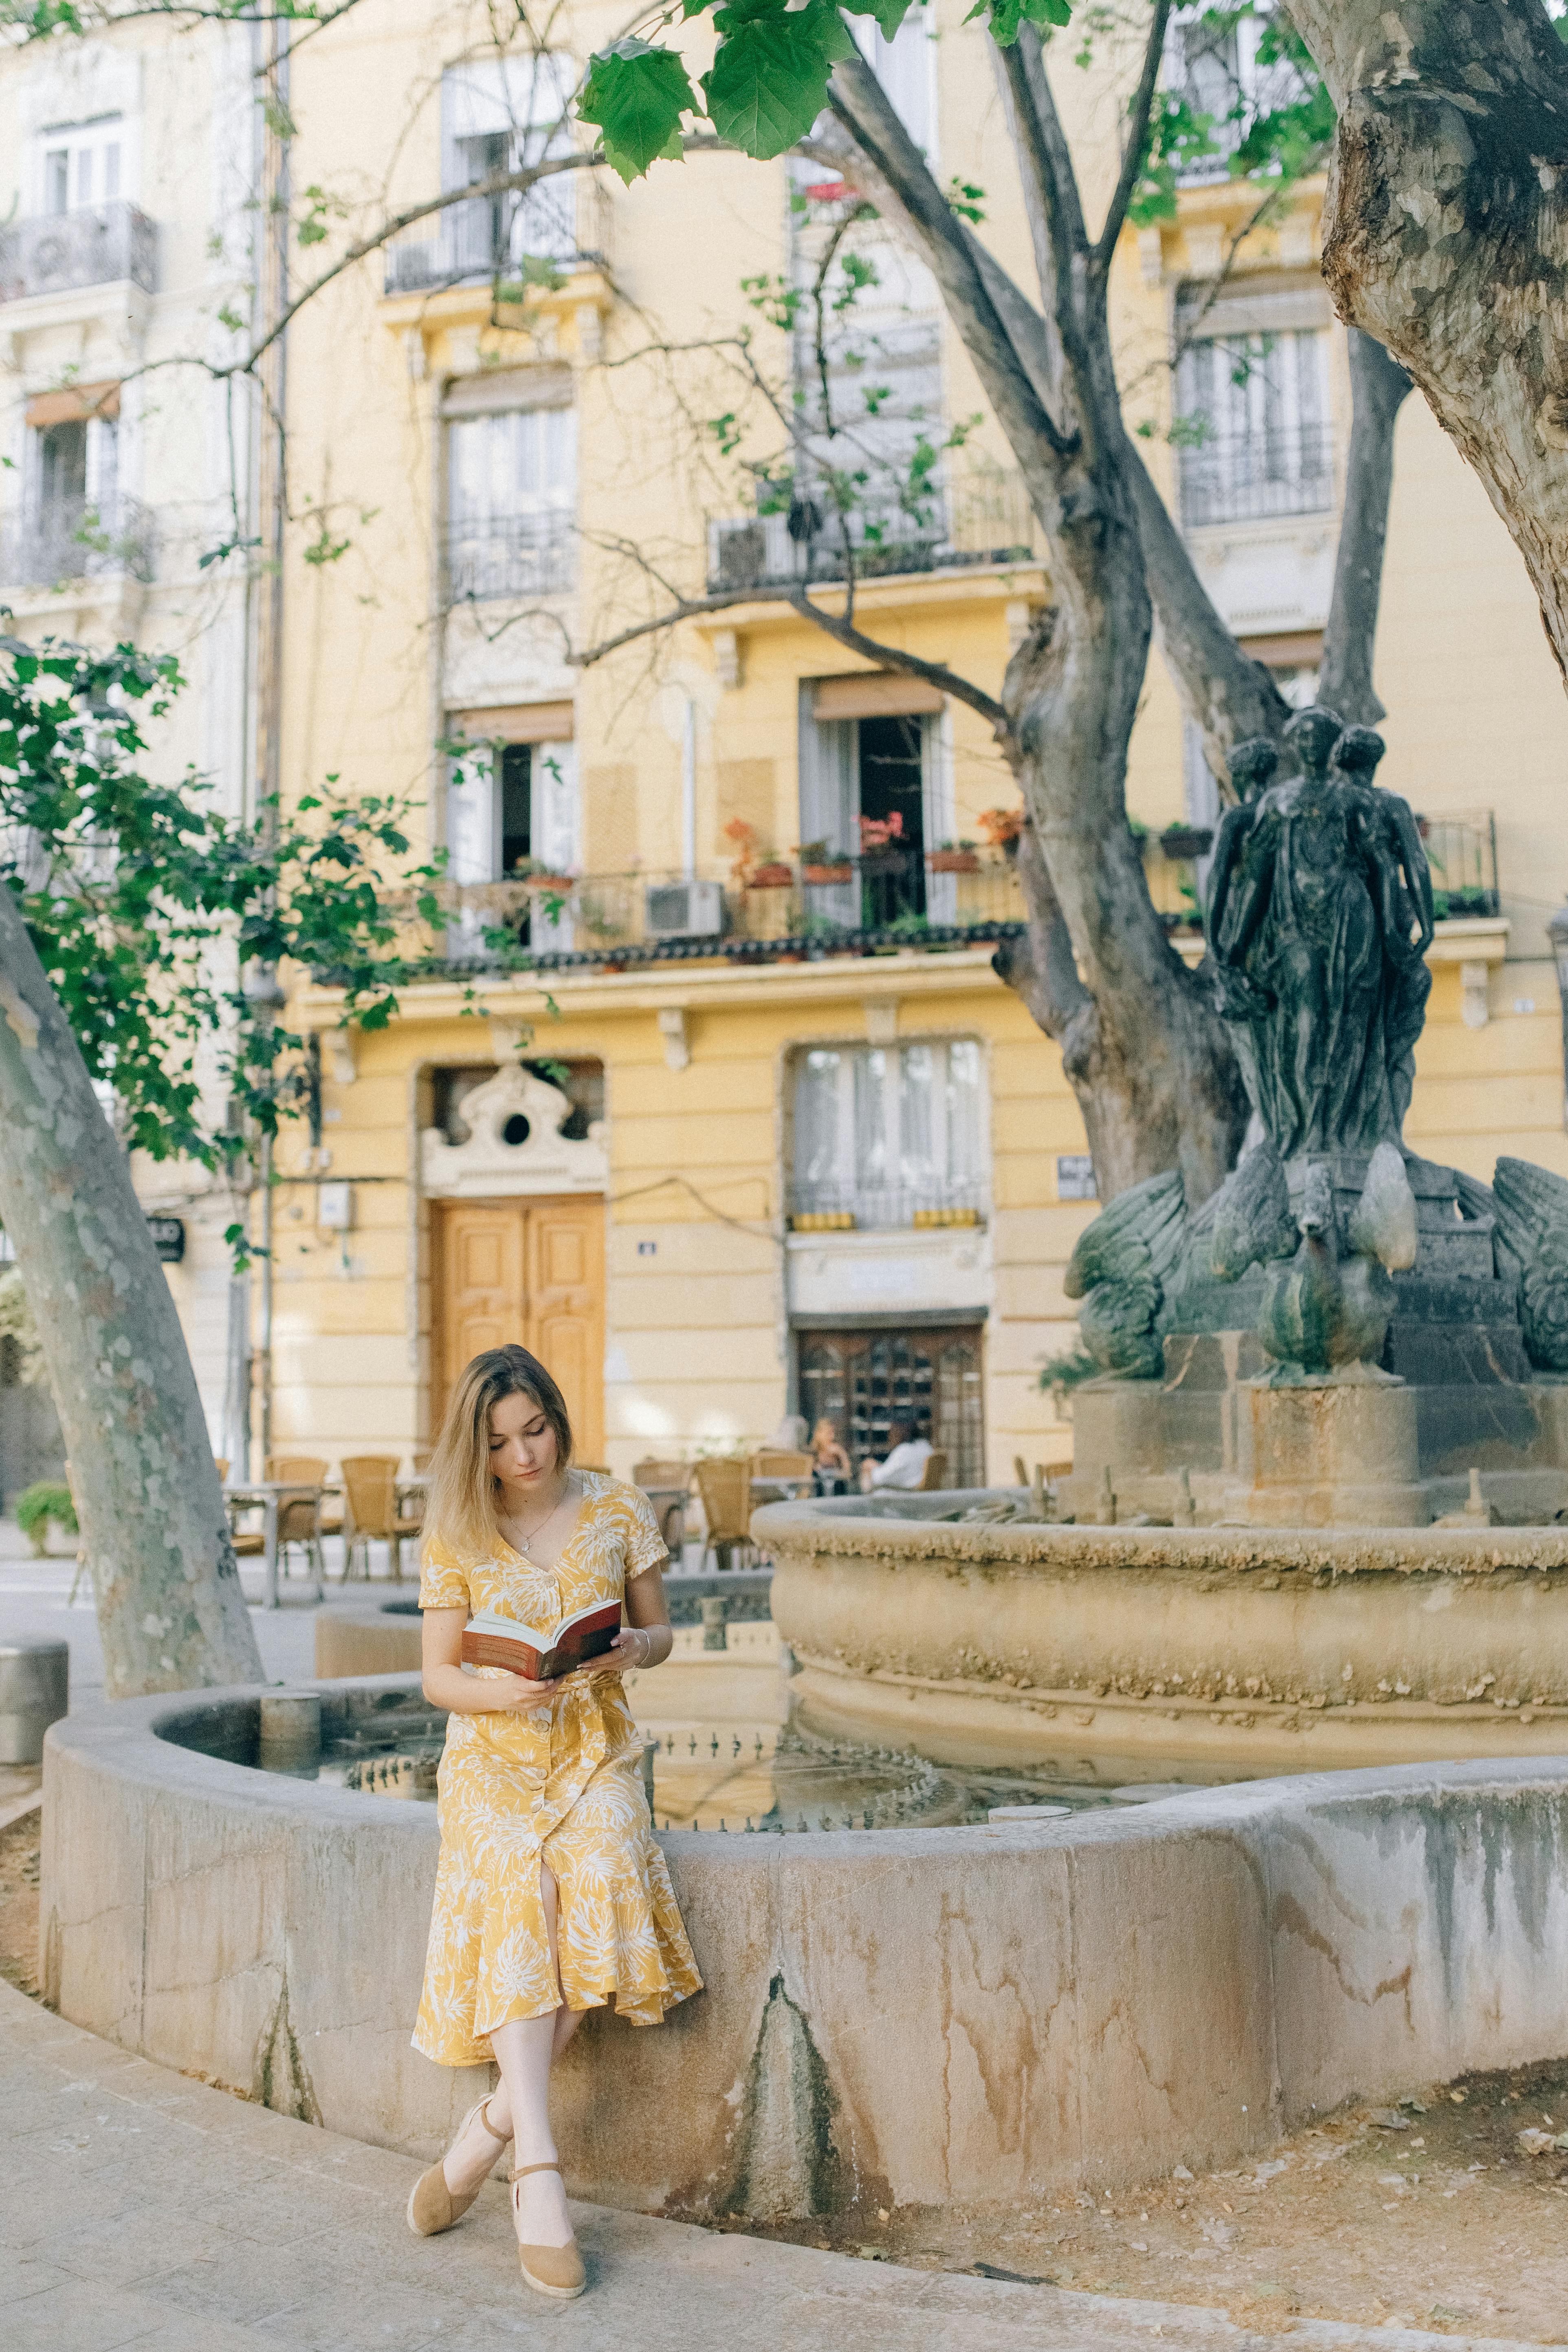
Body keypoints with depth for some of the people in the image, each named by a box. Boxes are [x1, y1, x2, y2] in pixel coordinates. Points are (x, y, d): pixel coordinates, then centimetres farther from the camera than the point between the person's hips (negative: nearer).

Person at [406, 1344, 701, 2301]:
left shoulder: (618, 1509, 6)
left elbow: (660, 1632, 13)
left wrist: (632, 1649, -12)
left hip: (595, 1752, 1)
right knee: (515, 1896, -31)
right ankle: (540, 2176, -33)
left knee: (602, 1882, -30)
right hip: (493, 1756, -1)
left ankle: (488, 2132, -18)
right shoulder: (459, 1533, 3)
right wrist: (500, 1690, -18)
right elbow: (438, 1675, 4)